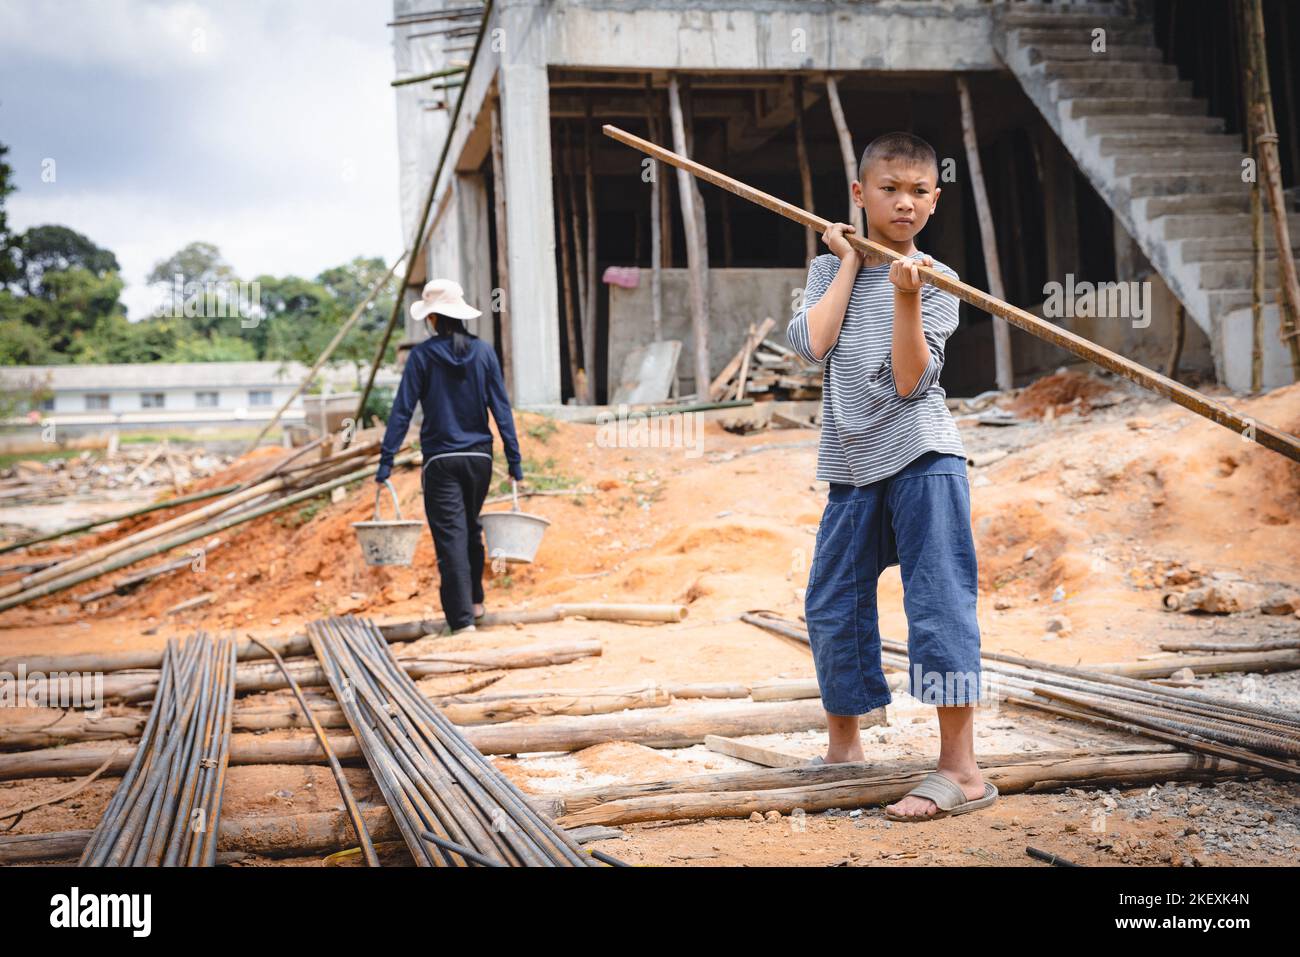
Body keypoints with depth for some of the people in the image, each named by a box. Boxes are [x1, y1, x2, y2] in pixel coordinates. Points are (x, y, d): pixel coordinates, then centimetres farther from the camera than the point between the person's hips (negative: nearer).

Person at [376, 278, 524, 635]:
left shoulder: (422, 355, -7)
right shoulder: (483, 352, 1)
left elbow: (401, 411, -9)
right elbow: (501, 409, 1)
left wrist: (385, 462, -6)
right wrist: (514, 461, 4)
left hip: (441, 459, -4)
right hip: (479, 457, 4)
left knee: (451, 538, -3)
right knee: (471, 529, 23)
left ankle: (462, 618, -8)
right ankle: (474, 600, 34)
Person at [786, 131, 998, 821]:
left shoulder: (936, 280, 1)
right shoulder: (830, 268, 12)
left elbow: (910, 381, -11)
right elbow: (810, 344, -8)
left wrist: (907, 296, -21)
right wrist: (850, 263, -2)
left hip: (921, 457, -4)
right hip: (852, 464, 4)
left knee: (939, 601, -11)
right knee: (831, 608, 8)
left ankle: (960, 768, -8)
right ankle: (844, 746, 25)